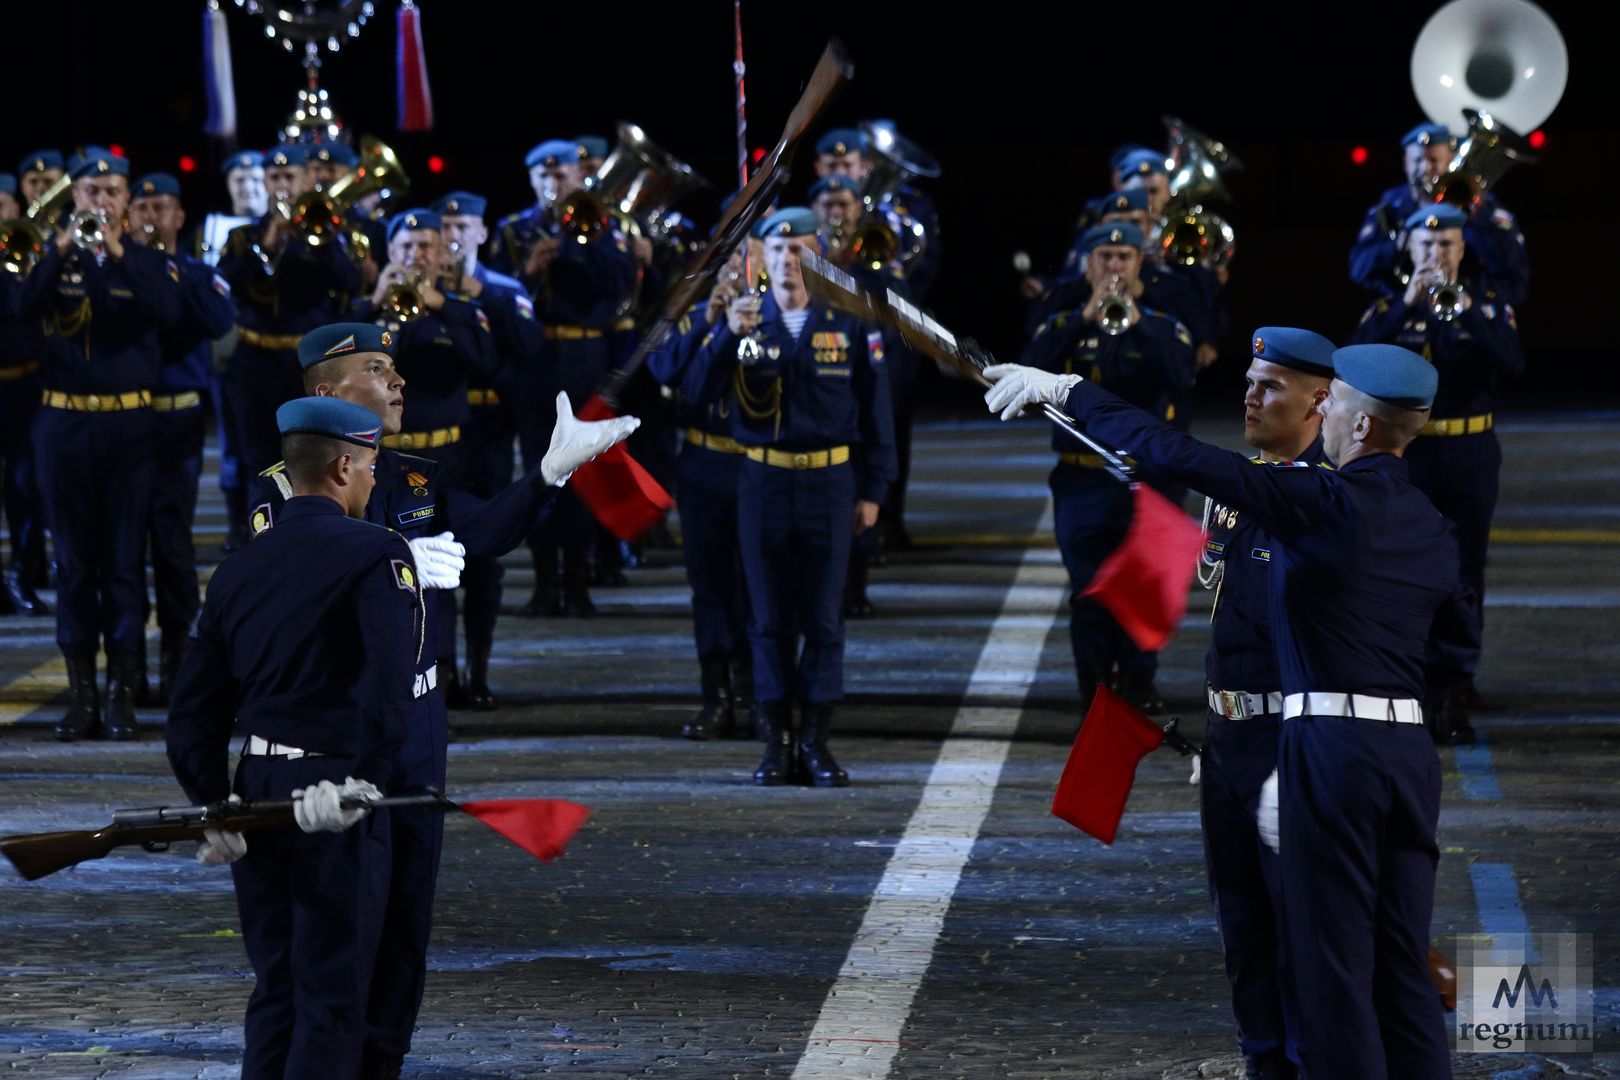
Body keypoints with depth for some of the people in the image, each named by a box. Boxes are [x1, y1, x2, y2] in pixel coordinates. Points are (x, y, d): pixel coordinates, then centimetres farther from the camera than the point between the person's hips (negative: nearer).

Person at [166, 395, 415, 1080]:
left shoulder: (238, 571, 11)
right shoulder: (376, 555, -9)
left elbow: (196, 708, 9)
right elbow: (389, 681, -24)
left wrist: (213, 805, 7)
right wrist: (366, 778, -27)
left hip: (254, 792, 6)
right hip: (334, 802, -6)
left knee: (274, 989, 15)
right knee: (333, 997, 0)